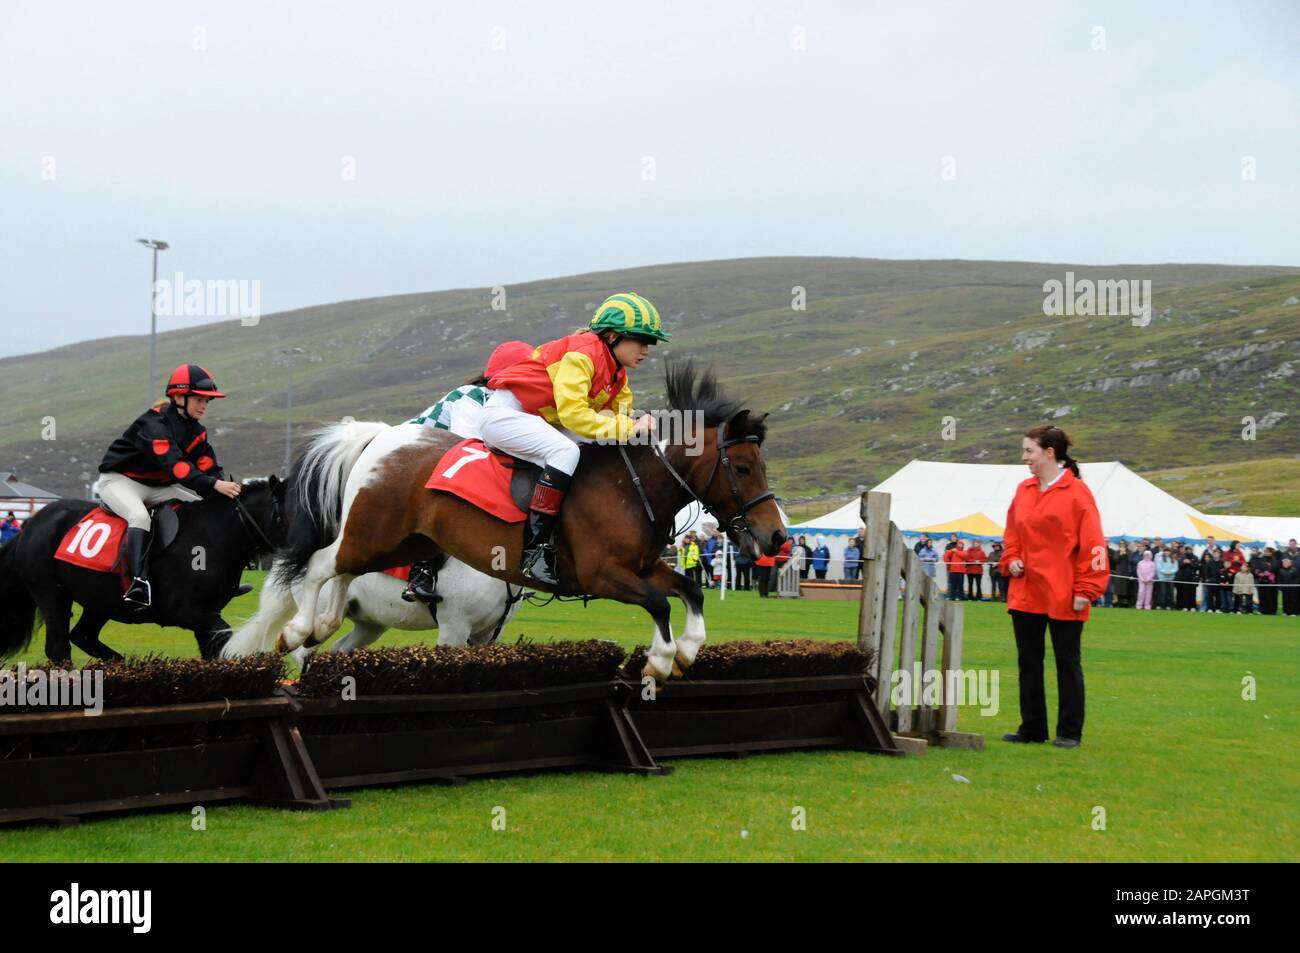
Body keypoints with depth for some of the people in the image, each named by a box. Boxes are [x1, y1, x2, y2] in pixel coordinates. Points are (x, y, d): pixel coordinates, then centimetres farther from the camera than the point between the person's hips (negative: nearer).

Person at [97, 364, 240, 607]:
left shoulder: (196, 431, 2)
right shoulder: (154, 425, -26)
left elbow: (209, 469, -8)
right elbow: (175, 464, -39)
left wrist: (224, 491, -29)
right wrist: (214, 485, -49)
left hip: (158, 486, 8)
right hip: (120, 480, -8)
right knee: (140, 516, -37)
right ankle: (138, 582, -46)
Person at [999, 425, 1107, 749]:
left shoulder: (1076, 491, -8)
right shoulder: (1023, 491, 10)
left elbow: (1092, 542, -10)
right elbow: (1012, 534, 22)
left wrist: (1085, 589, -14)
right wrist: (1011, 560, 2)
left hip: (1063, 596, -6)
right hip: (1025, 593, 6)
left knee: (1067, 662, 3)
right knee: (1028, 661, 10)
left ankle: (1069, 732, 10)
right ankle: (1032, 728, 19)